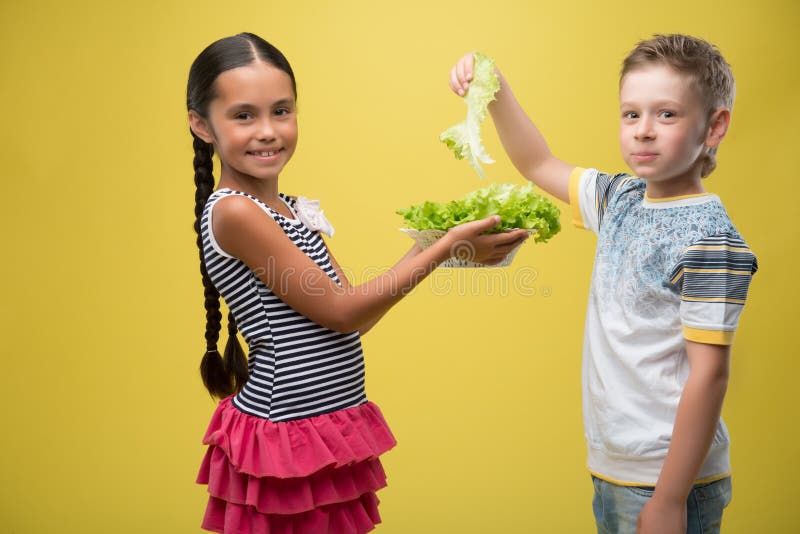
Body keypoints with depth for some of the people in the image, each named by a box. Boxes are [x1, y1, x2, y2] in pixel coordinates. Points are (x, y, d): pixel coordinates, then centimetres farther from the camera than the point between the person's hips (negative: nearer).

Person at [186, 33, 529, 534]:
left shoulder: (291, 210, 7)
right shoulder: (233, 212, -18)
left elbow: (353, 319, 7)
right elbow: (341, 312, -17)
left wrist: (423, 246, 1)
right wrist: (444, 248, -15)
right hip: (285, 440, -8)